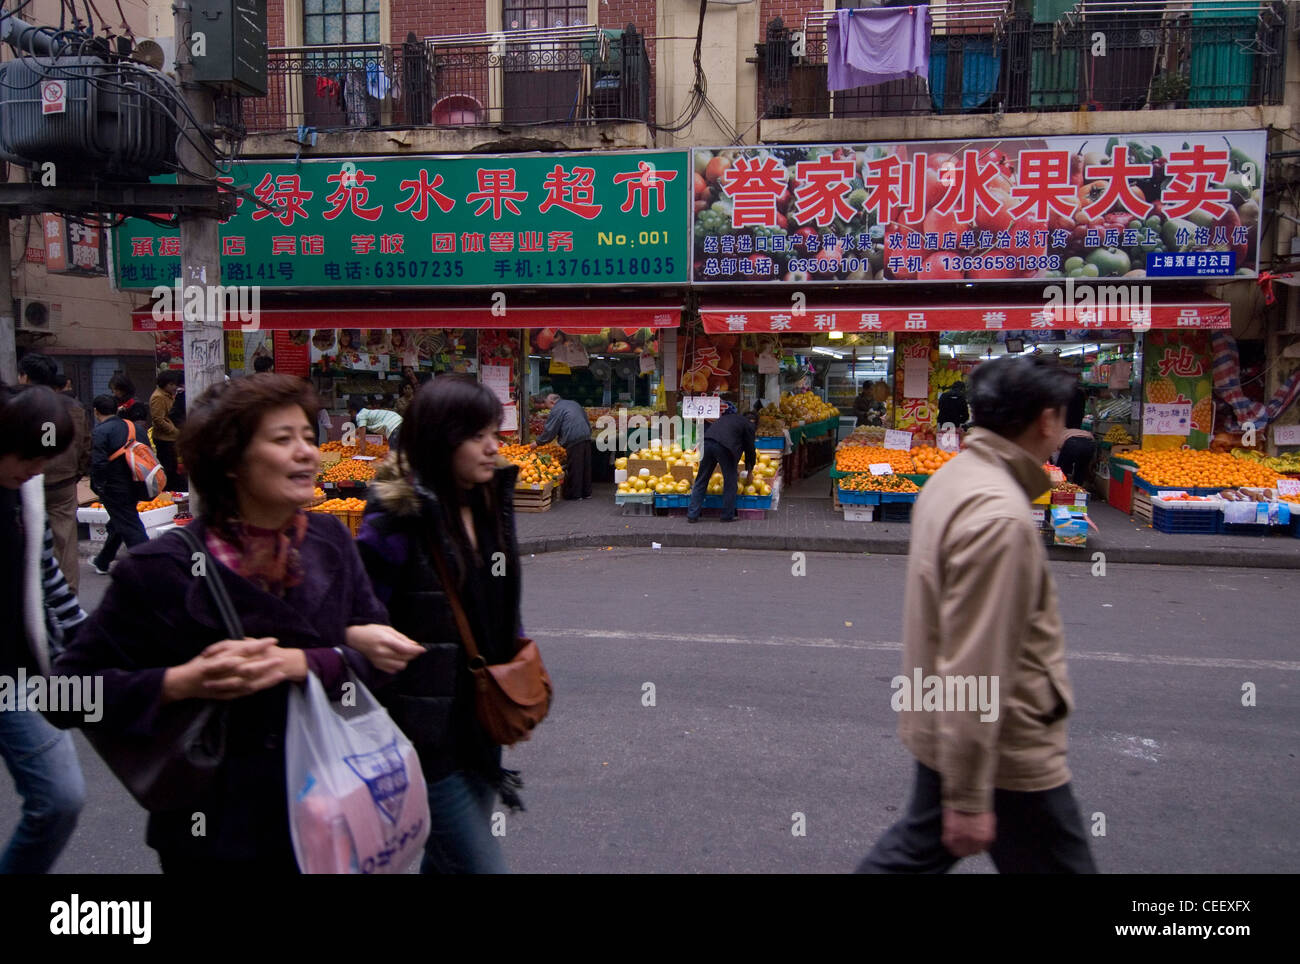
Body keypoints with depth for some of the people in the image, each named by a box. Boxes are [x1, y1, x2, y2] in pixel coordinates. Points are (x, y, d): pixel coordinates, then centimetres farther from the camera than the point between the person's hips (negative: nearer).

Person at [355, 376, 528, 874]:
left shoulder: (492, 507, 4)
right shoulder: (397, 520, -19)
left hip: (481, 725, 7)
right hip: (426, 734, -7)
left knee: (447, 859, 22)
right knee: (481, 864, -2)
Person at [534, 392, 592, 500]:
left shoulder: (556, 410, -2)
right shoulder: (574, 403, 21)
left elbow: (549, 431, -1)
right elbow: (587, 421, 24)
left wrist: (538, 442, 10)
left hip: (574, 441, -8)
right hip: (586, 438, 8)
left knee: (574, 469, -1)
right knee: (585, 466, 13)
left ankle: (574, 495, 5)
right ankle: (586, 492, 20)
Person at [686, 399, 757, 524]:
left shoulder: (725, 418, 35)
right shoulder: (748, 425, 17)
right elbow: (750, 449, 18)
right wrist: (750, 471, 32)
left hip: (707, 442, 6)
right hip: (724, 447, -5)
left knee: (701, 480, 13)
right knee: (730, 481, 11)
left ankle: (692, 515, 12)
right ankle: (728, 516, 14)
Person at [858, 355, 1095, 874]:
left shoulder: (952, 477, 3)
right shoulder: (999, 517, -28)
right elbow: (975, 668, -29)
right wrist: (969, 799, -24)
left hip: (938, 727, 9)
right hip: (1005, 750, -9)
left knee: (917, 849, 22)